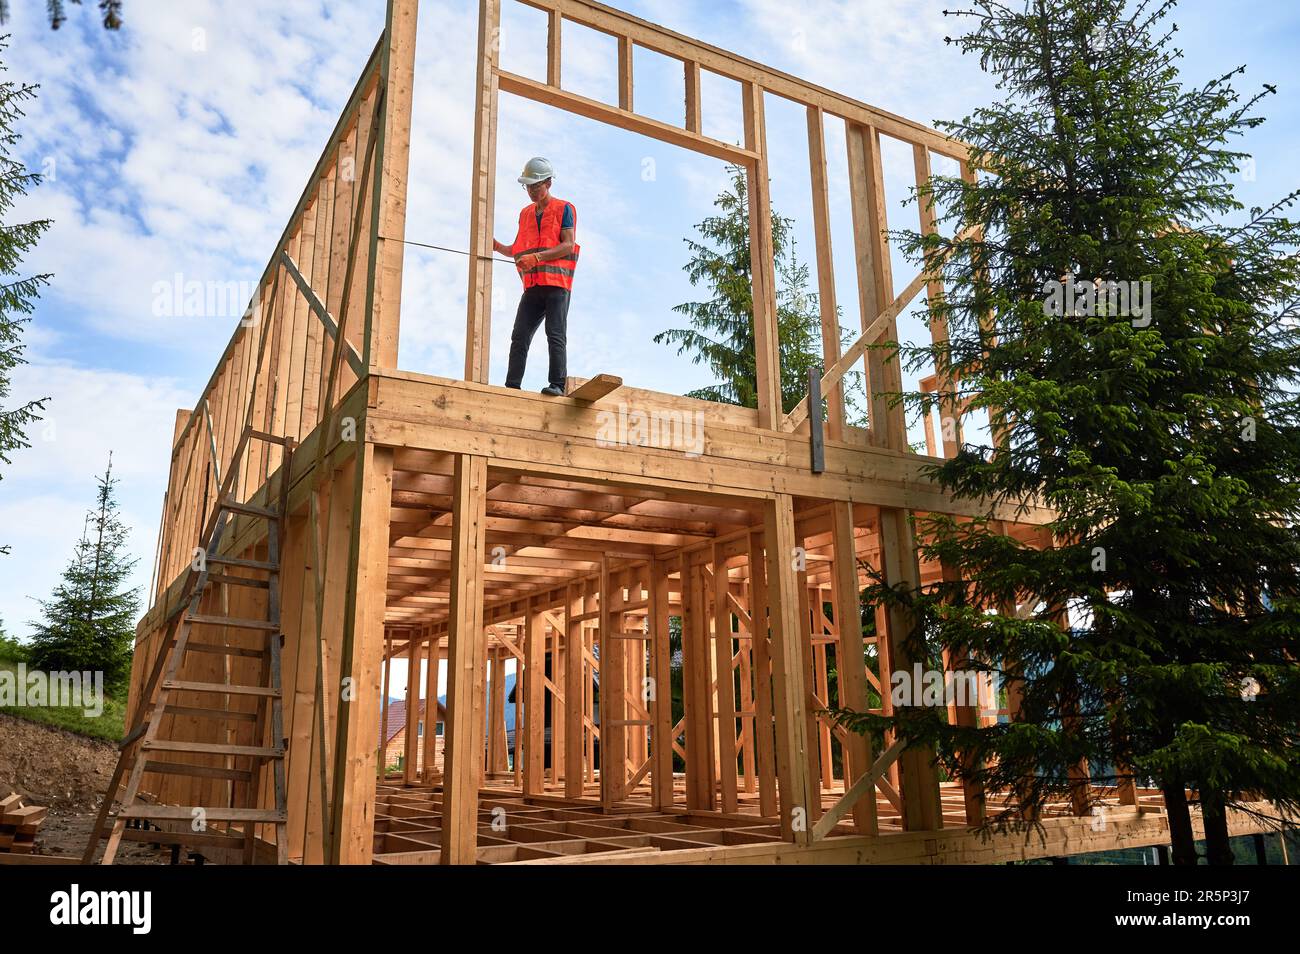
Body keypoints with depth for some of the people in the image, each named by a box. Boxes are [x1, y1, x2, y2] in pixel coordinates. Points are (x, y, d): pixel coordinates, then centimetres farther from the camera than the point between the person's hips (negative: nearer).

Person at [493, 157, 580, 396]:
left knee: (555, 336, -11)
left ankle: (557, 384, -11)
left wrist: (537, 257, -18)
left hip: (557, 285, -6)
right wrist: (498, 247, 6)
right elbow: (519, 251, 26)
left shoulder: (564, 209, 4)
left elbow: (568, 245, -8)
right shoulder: (525, 213, 23)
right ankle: (512, 385, -3)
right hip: (532, 285, 6)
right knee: (519, 336, -2)